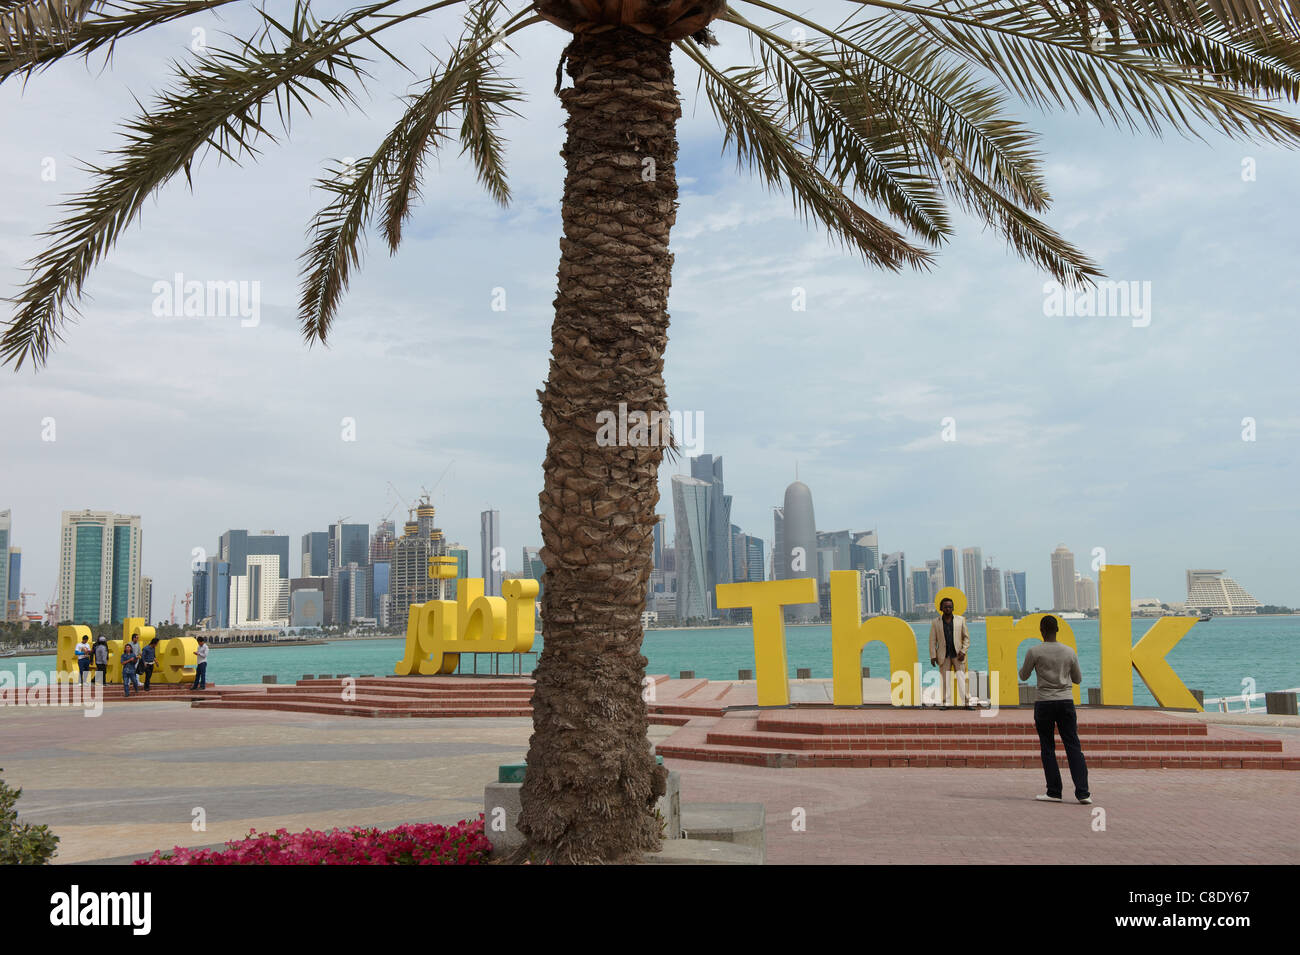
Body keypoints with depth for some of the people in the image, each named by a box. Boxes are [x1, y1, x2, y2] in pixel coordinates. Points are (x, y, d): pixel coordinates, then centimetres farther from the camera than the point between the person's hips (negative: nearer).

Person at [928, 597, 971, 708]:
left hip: (958, 654, -1)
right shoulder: (935, 622, 4)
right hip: (944, 655, 1)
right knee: (945, 679, 1)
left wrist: (963, 651, -6)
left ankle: (966, 703, -3)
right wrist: (933, 656, -2)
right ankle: (946, 703, 6)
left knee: (962, 678, -4)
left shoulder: (961, 619, 3)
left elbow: (966, 637, 5)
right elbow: (932, 640, 4)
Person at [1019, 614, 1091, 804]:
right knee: (1073, 747, 4)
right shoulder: (1069, 652, 4)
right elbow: (1078, 679, 15)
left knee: (1048, 748, 6)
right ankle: (1083, 792, -3)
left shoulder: (1034, 651, -6)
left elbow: (1023, 676, 7)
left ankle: (1054, 792, 7)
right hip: (1066, 702, 2)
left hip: (1044, 704, -2)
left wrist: (1024, 666, 28)